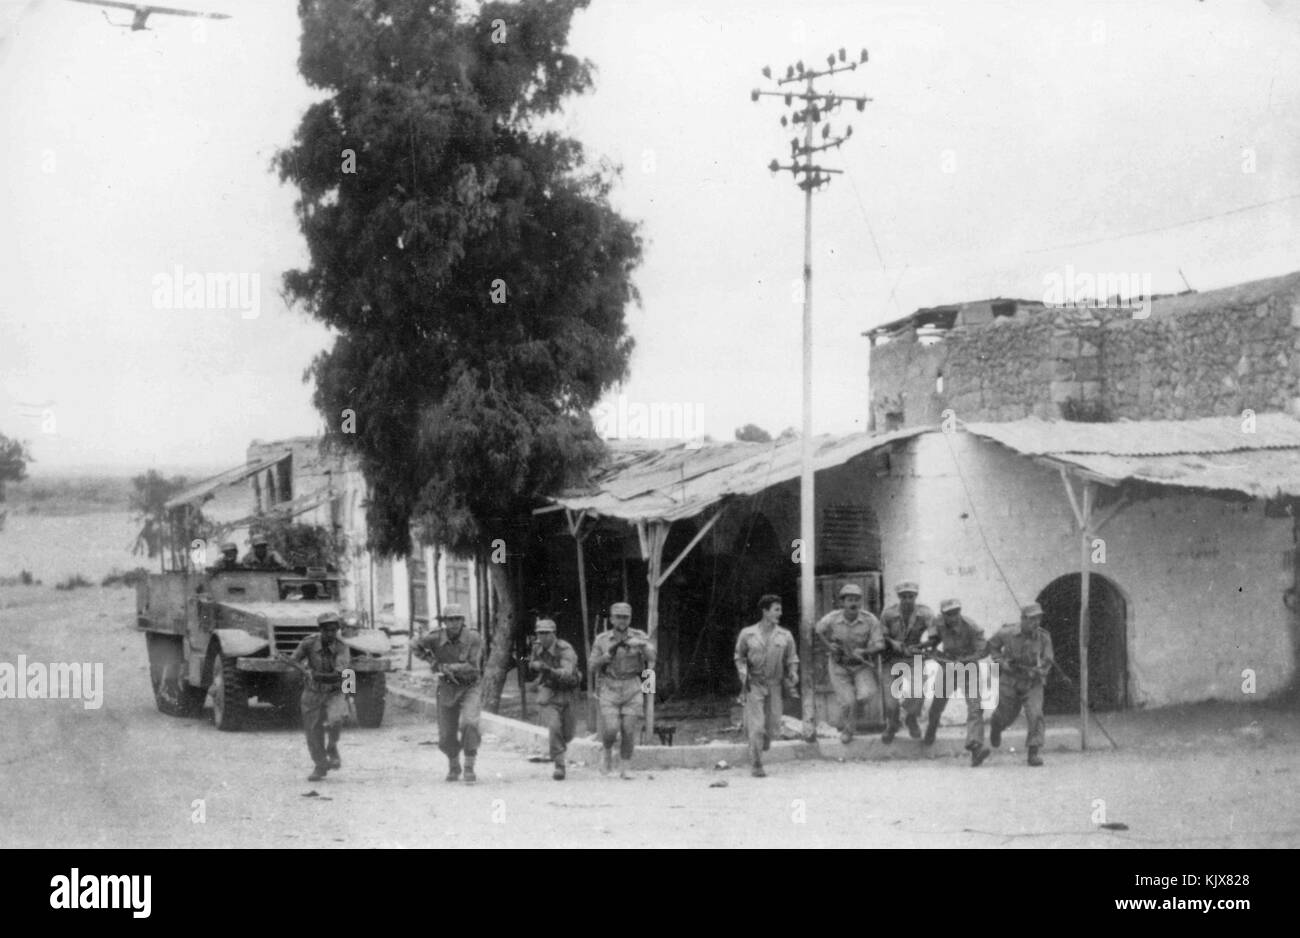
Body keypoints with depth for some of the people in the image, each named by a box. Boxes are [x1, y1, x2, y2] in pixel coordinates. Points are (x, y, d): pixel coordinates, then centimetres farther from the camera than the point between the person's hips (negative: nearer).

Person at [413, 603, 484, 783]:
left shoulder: (474, 638, -19)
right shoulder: (436, 638, -13)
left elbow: (472, 667, -23)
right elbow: (417, 648, 5)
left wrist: (446, 667, -22)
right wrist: (435, 663, -6)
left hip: (469, 688, -3)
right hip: (446, 690, 3)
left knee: (469, 724, -28)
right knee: (446, 737, 7)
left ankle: (469, 768, -16)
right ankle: (454, 766, 38)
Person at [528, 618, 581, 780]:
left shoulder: (566, 650, -24)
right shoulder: (538, 647, -6)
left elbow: (567, 674, -40)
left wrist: (550, 670, -55)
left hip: (567, 692, -1)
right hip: (549, 693, 1)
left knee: (567, 734, 11)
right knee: (554, 728, -21)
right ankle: (559, 766, -15)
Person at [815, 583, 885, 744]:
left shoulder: (870, 620, -16)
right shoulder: (831, 619, -14)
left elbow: (879, 645, -13)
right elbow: (819, 630, 9)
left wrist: (864, 651, -31)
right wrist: (829, 645, -7)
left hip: (862, 664, 0)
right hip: (840, 666, 0)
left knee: (866, 694, -22)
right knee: (848, 702, -8)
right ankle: (846, 731, 24)